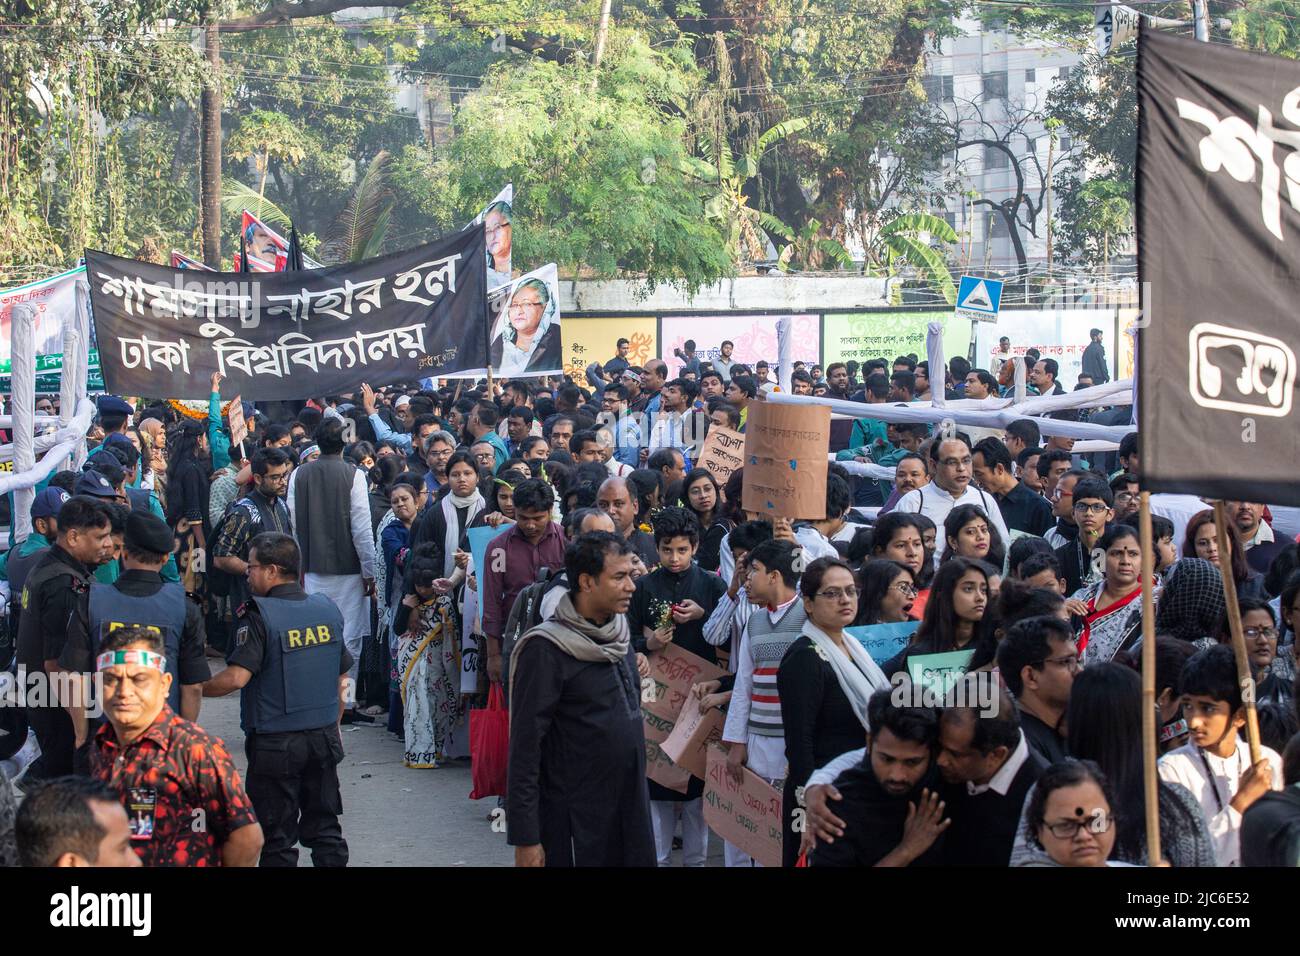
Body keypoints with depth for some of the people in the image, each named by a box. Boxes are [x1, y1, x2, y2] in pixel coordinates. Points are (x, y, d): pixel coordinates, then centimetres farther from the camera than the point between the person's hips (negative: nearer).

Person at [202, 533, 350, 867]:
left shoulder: (259, 616, -15)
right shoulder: (327, 609, 4)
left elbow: (236, 677, -24)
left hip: (275, 742, -5)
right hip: (324, 738, 5)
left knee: (278, 839, 4)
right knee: (325, 828, 14)